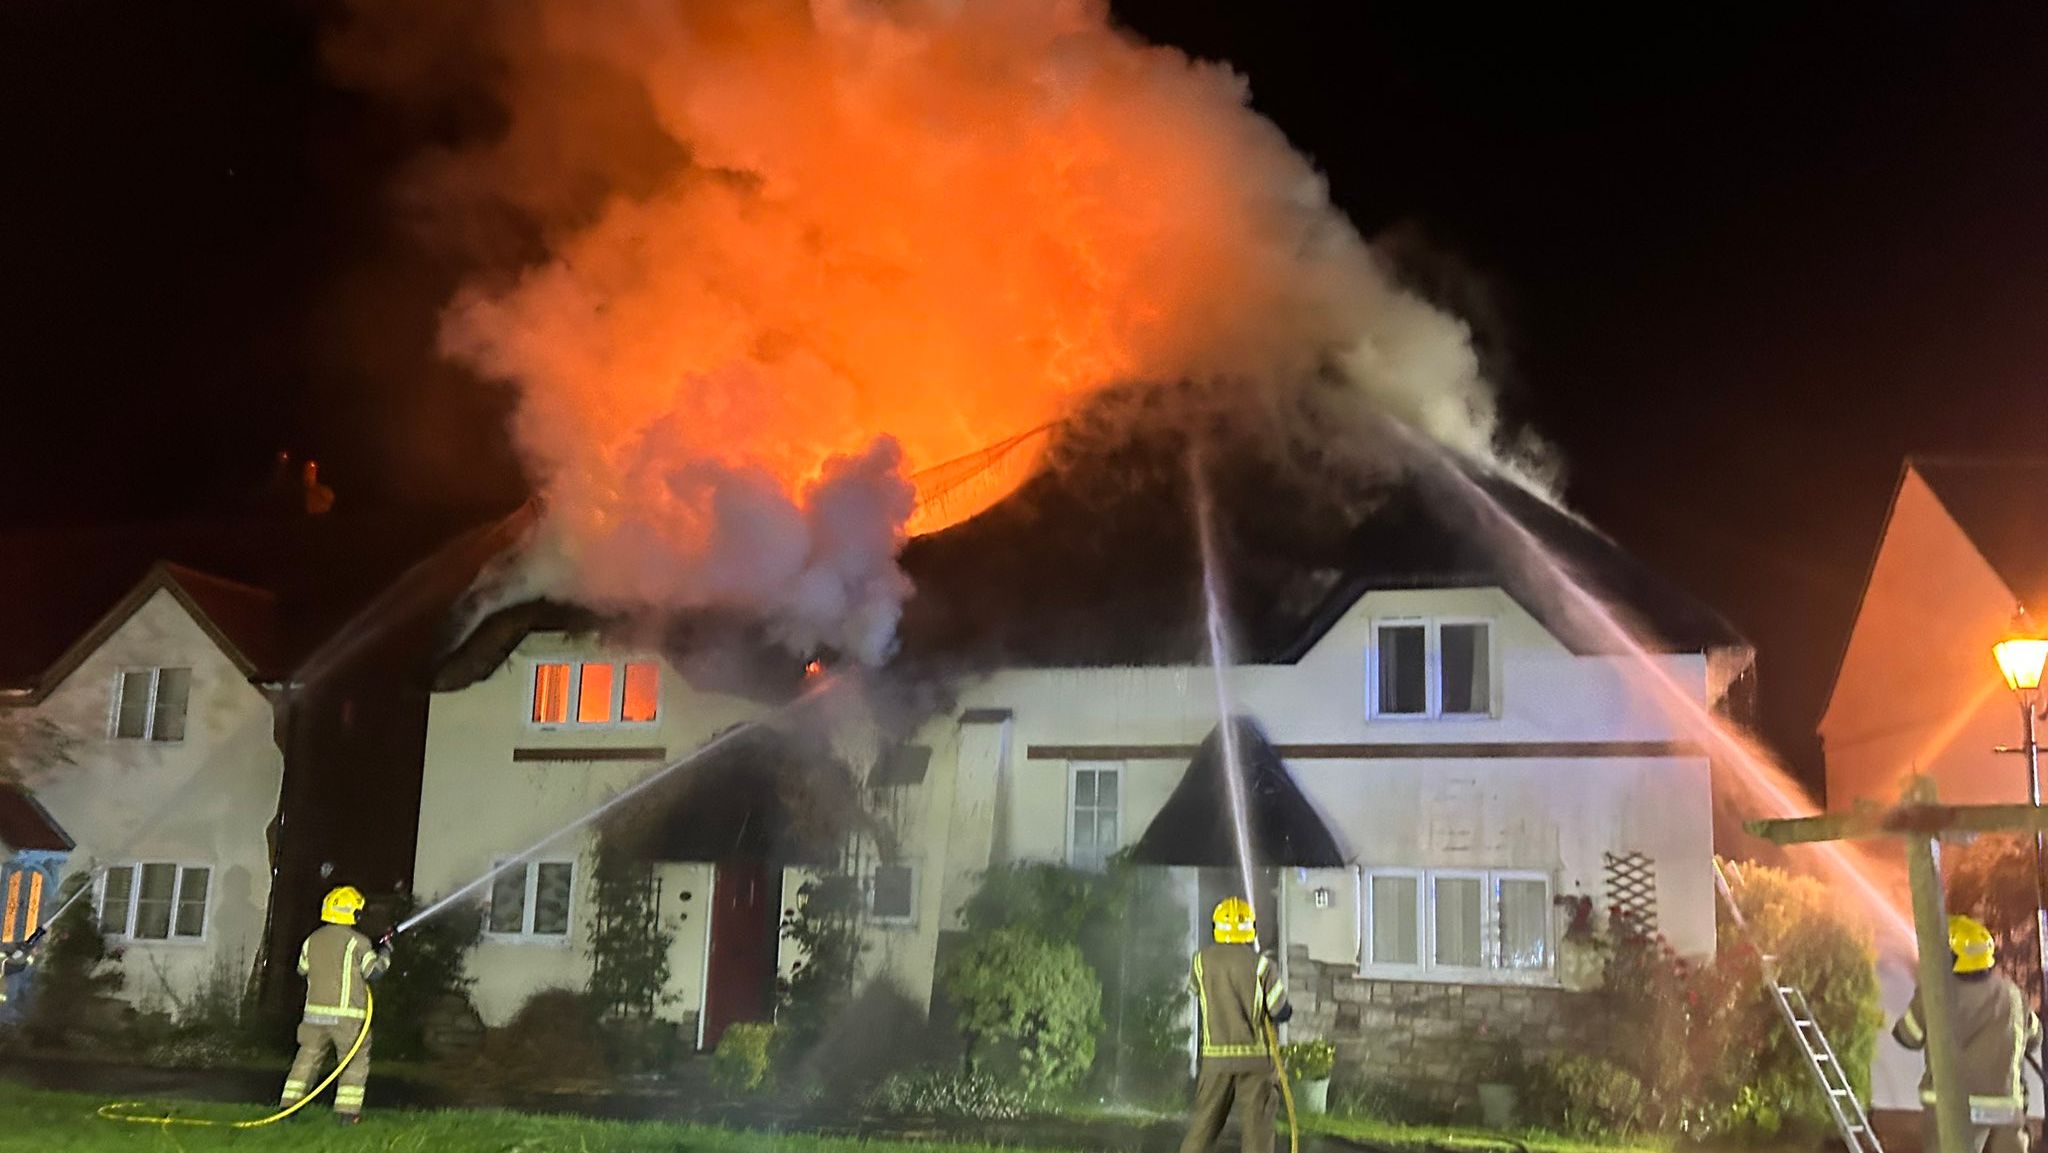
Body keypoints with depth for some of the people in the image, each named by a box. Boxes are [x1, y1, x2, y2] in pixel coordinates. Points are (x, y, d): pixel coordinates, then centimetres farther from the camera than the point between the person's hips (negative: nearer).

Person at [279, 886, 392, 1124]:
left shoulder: (312, 940, 8)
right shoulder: (357, 941, -9)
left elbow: (302, 969, 20)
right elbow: (374, 972, -8)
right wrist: (385, 952, 7)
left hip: (315, 1012, 5)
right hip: (347, 1015, -5)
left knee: (308, 1057, 15)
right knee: (354, 1062, 4)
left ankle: (289, 1104, 13)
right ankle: (347, 1111, -1)